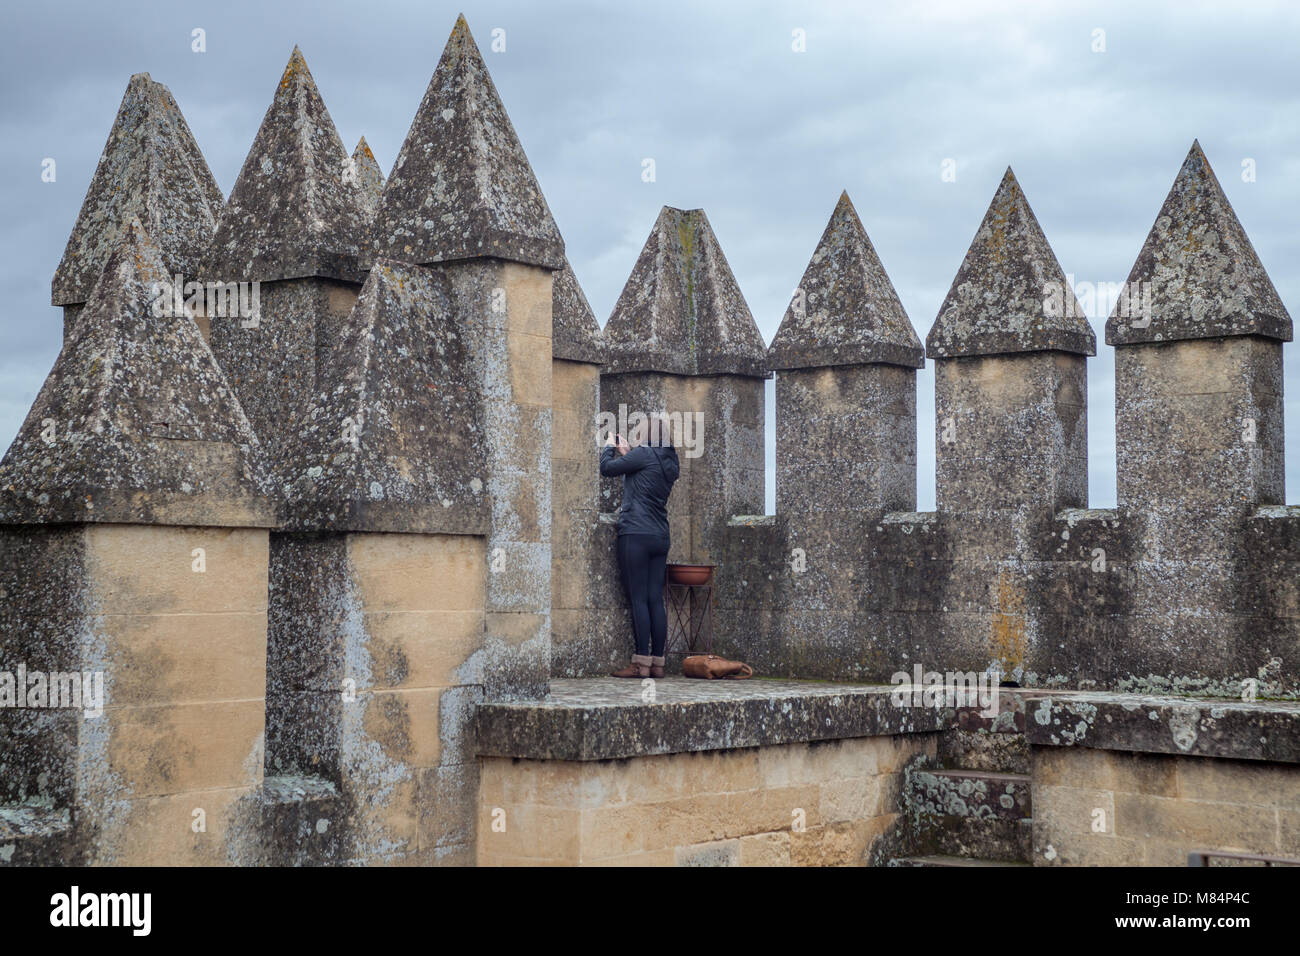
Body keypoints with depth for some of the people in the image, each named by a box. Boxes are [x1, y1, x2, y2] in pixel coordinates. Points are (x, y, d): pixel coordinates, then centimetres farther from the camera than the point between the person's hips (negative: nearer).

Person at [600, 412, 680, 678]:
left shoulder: (645, 454, -9)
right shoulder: (670, 462, 15)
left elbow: (607, 468, -4)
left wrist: (609, 446, 14)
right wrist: (626, 452, 29)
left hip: (636, 534, -8)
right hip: (660, 537, 8)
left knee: (638, 599, -7)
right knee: (655, 600, 6)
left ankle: (641, 664, -10)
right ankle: (658, 663, 5)